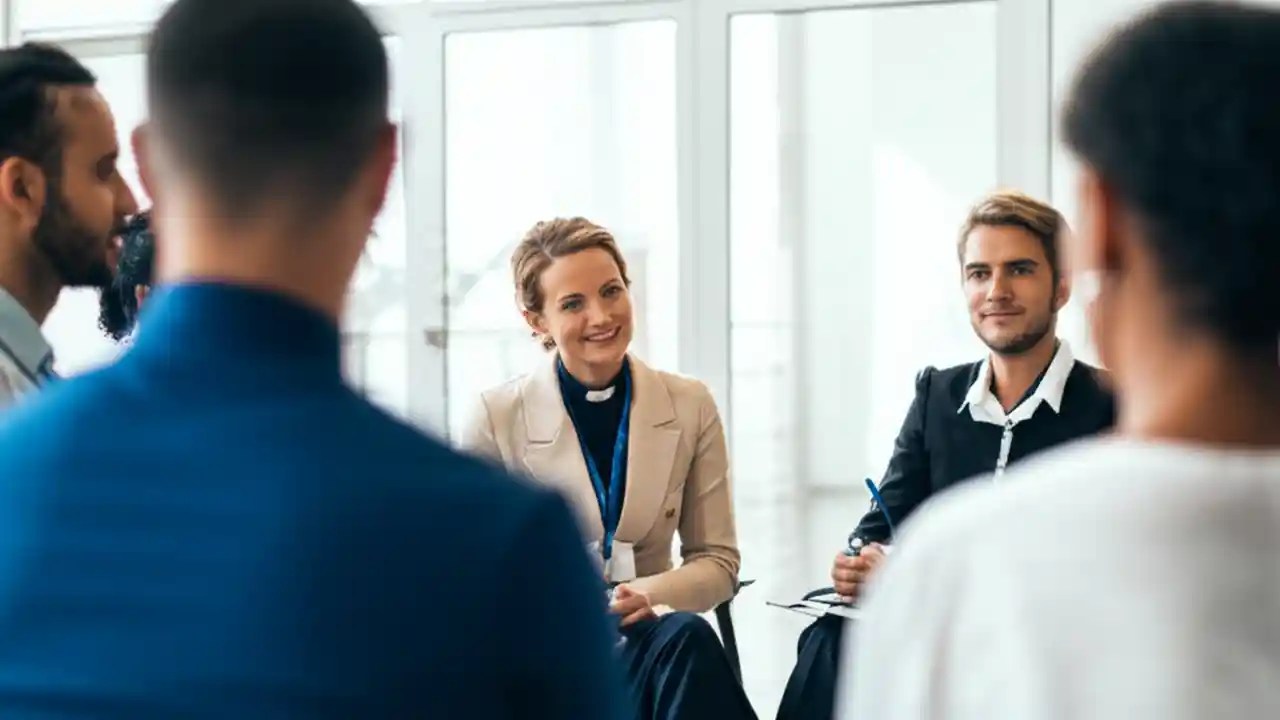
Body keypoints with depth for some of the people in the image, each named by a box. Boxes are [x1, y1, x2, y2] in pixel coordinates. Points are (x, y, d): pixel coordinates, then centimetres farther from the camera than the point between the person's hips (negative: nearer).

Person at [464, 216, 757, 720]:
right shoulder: (497, 416, -3)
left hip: (647, 636, 3)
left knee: (686, 638, -34)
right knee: (684, 641, -33)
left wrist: (650, 596, -14)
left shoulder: (690, 407, 4)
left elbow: (717, 562, 7)